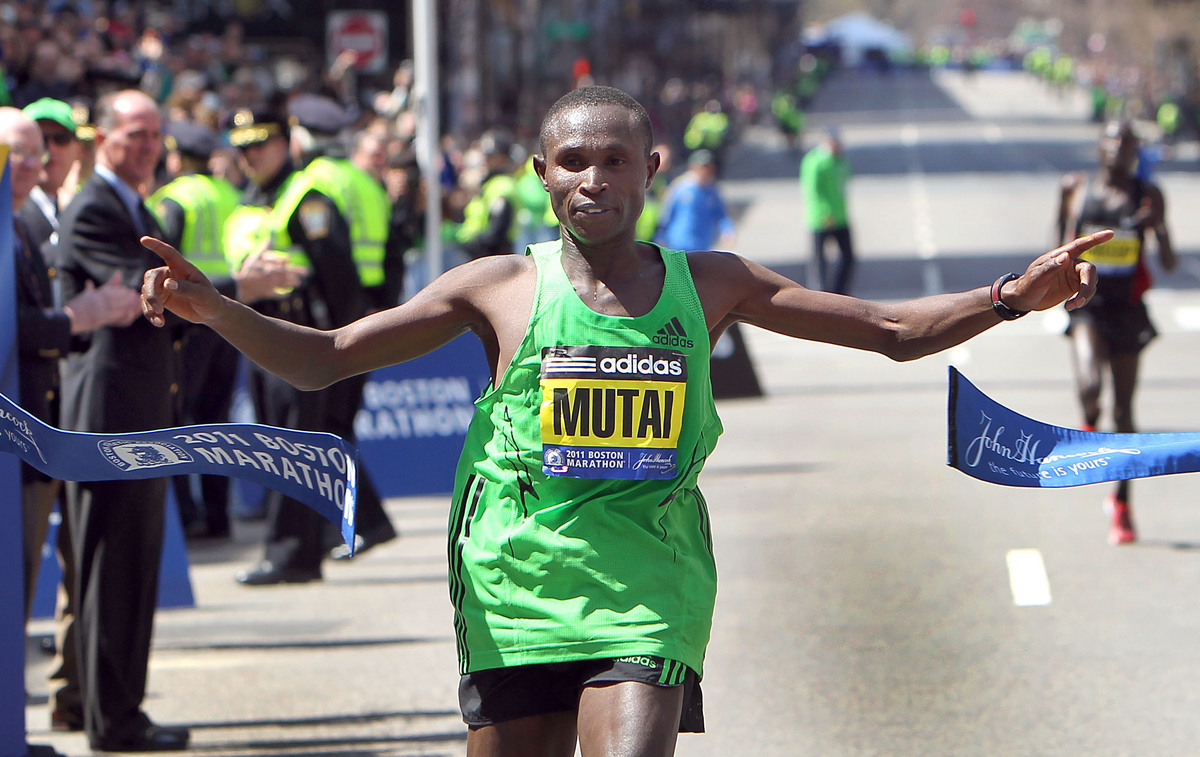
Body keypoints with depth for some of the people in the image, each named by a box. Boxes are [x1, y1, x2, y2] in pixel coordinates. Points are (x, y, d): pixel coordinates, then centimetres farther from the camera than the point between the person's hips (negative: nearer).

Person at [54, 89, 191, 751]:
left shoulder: (137, 211, 20)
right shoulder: (90, 212, -13)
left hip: (146, 416, 10)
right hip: (111, 415, -10)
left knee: (136, 569, 13)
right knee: (112, 568, -6)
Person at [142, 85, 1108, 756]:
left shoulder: (710, 284, 6)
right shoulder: (501, 288, 2)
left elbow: (895, 332, 10)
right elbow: (322, 358, 2)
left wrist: (1011, 297, -3)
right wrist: (212, 308, -14)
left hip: (647, 589, 0)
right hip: (517, 588, 0)